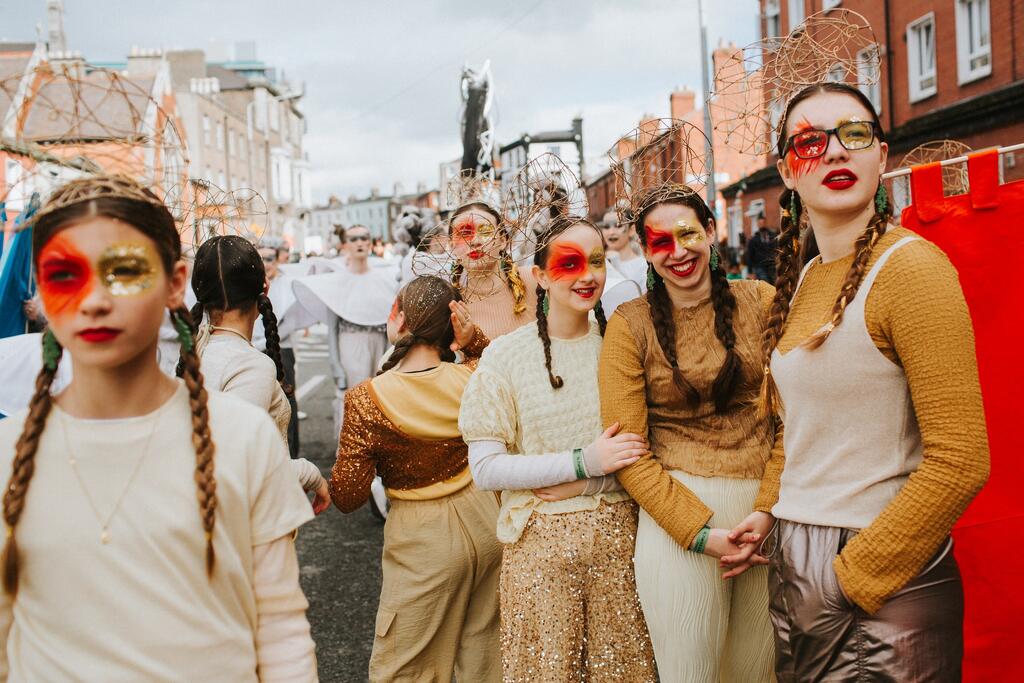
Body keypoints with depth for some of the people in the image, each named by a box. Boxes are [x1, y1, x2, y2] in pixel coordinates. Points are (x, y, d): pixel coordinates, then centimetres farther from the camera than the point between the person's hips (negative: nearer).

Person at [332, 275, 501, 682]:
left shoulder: (366, 400, -20)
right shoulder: (470, 380, -11)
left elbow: (348, 497, -15)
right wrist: (474, 340, -2)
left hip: (425, 541, -4)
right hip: (483, 522, 4)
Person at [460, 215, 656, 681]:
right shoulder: (506, 356, -5)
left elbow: (646, 441, 6)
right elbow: (485, 469, -8)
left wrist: (584, 483, -11)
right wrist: (584, 462, -15)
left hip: (619, 536, 2)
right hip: (540, 543, -2)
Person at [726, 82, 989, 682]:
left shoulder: (910, 265, -15)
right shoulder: (800, 277, 7)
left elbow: (960, 460, -19)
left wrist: (854, 575, -15)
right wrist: (769, 511, 6)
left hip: (884, 588, -7)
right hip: (791, 565, 7)